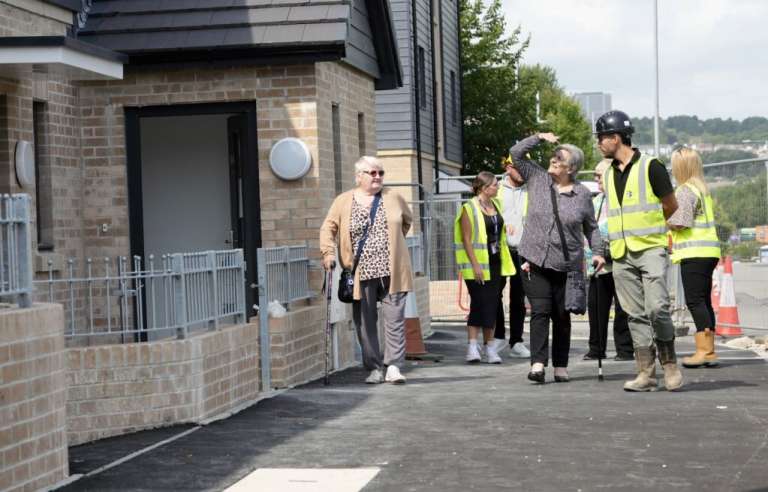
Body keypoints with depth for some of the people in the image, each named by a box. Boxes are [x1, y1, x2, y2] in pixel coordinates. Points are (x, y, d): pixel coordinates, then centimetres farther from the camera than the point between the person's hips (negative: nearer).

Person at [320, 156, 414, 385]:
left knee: (395, 318, -7)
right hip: (361, 273, 0)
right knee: (365, 322, 3)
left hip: (391, 271, 0)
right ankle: (375, 368, 11)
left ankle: (393, 366, -6)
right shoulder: (343, 202, 5)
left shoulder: (393, 197, 8)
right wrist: (328, 253, -10)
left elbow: (407, 219, 23)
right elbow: (328, 228, 4)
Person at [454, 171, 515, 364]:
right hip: (478, 264, -7)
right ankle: (473, 346, -11)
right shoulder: (469, 209, -11)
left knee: (491, 304, 7)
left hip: (494, 262, 7)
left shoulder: (496, 205, 12)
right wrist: (475, 265, -19)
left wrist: (502, 261, 18)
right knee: (479, 303, -12)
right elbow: (466, 239, -14)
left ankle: (489, 348, 10)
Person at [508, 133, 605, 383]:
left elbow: (591, 227, 11)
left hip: (567, 265, 0)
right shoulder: (537, 179, 5)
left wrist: (598, 251, 1)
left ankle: (560, 366, 13)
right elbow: (516, 153, 7)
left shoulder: (582, 193, 3)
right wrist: (540, 137, 0)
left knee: (562, 316, 7)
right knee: (540, 311, -8)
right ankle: (538, 363, -14)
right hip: (536, 261, 0)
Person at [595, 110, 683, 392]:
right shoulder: (608, 173, 13)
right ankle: (646, 374, 4)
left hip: (651, 249, -6)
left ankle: (669, 363, 3)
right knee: (636, 315, 3)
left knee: (657, 308, -15)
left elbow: (671, 206, 2)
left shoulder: (650, 166, -4)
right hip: (622, 254, 6)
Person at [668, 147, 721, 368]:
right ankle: (708, 351, 14)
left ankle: (705, 351, -14)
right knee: (703, 302, 12)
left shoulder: (686, 191, -11)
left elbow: (679, 224, -16)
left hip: (694, 253, -9)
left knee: (695, 302, -10)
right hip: (707, 251, 9)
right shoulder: (702, 188, 17)